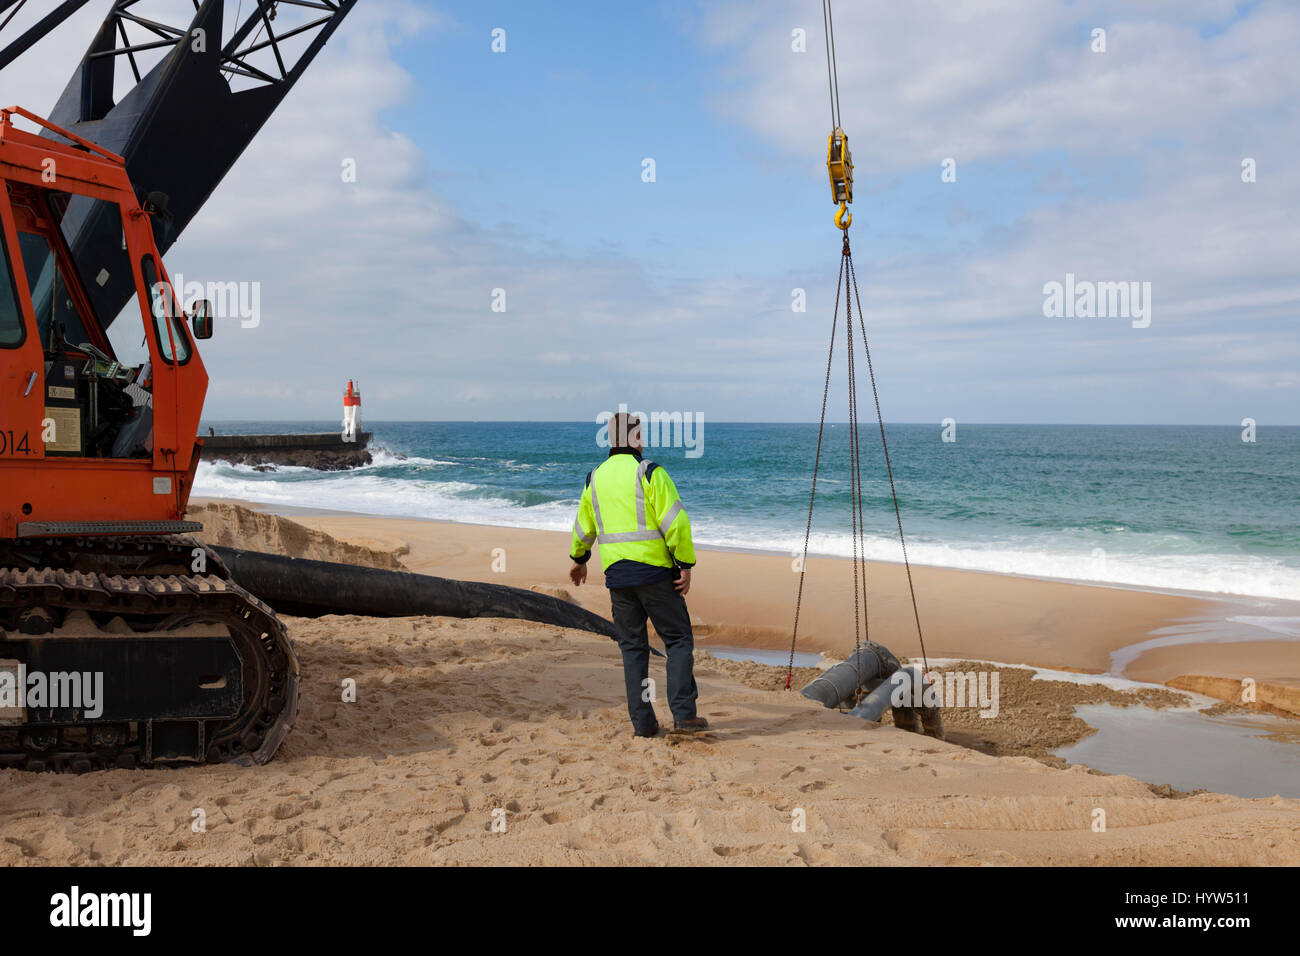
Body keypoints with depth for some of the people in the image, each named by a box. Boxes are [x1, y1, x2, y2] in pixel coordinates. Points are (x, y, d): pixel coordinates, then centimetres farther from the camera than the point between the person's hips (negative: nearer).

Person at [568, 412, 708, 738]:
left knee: (633, 647, 11)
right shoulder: (649, 472, -7)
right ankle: (683, 713, -2)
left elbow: (584, 527, 21)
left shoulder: (595, 478, 10)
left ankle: (643, 722, 10)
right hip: (654, 570, -5)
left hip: (616, 574, 5)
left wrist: (579, 559, 38)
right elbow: (675, 522, -14)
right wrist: (685, 565, -8)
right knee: (678, 640, 5)